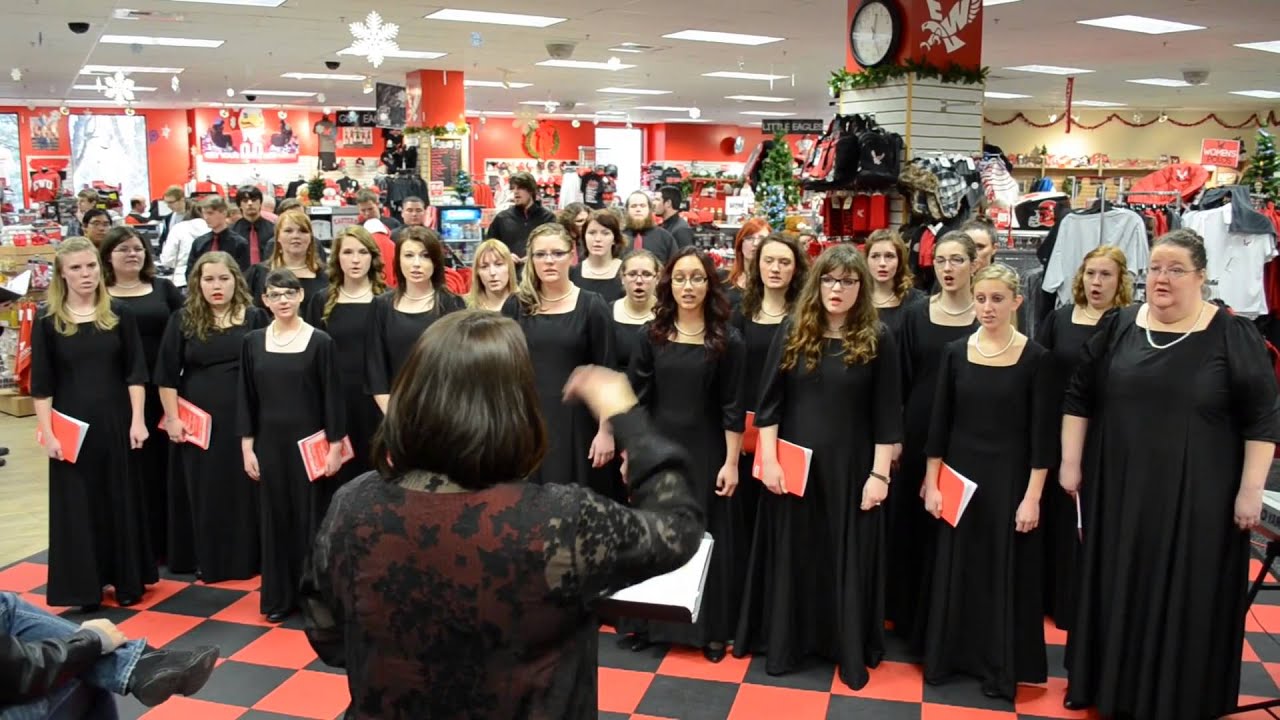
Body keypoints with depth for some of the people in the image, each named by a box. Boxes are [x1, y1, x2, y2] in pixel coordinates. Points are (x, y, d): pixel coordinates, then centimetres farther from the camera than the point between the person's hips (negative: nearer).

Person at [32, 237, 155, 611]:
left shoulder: (119, 314, 0)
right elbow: (41, 383, -2)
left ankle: (127, 581, 20)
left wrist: (138, 420, -6)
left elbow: (136, 372, 1)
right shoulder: (47, 321, -2)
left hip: (115, 422, 1)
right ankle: (85, 586, 16)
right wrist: (47, 432, -8)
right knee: (77, 505, 5)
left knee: (121, 501, 8)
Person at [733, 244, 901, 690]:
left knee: (848, 558, 8)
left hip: (850, 467, -1)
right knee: (792, 555, 10)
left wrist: (879, 473, -7)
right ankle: (785, 644, 25)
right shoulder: (793, 331, 0)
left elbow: (887, 414, -3)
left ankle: (850, 650, 24)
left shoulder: (878, 339, -4)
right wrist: (768, 460, -7)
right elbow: (769, 401, 0)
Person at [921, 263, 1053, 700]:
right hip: (959, 475, 2)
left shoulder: (1035, 358, -7)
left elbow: (1042, 433, -7)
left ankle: (1001, 667, 23)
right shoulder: (955, 352, 0)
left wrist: (1033, 496, -10)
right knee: (955, 569, 10)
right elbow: (939, 422, 3)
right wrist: (931, 482, 0)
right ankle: (949, 656, 26)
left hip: (1009, 478, -2)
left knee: (1005, 574, 7)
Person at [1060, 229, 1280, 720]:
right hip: (1118, 488, 3)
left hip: (1196, 497, -2)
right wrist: (1070, 461, 2)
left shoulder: (1233, 336, -5)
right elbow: (1079, 398, 6)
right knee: (1116, 590, 12)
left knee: (1186, 599, 7)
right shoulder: (1117, 327, 2)